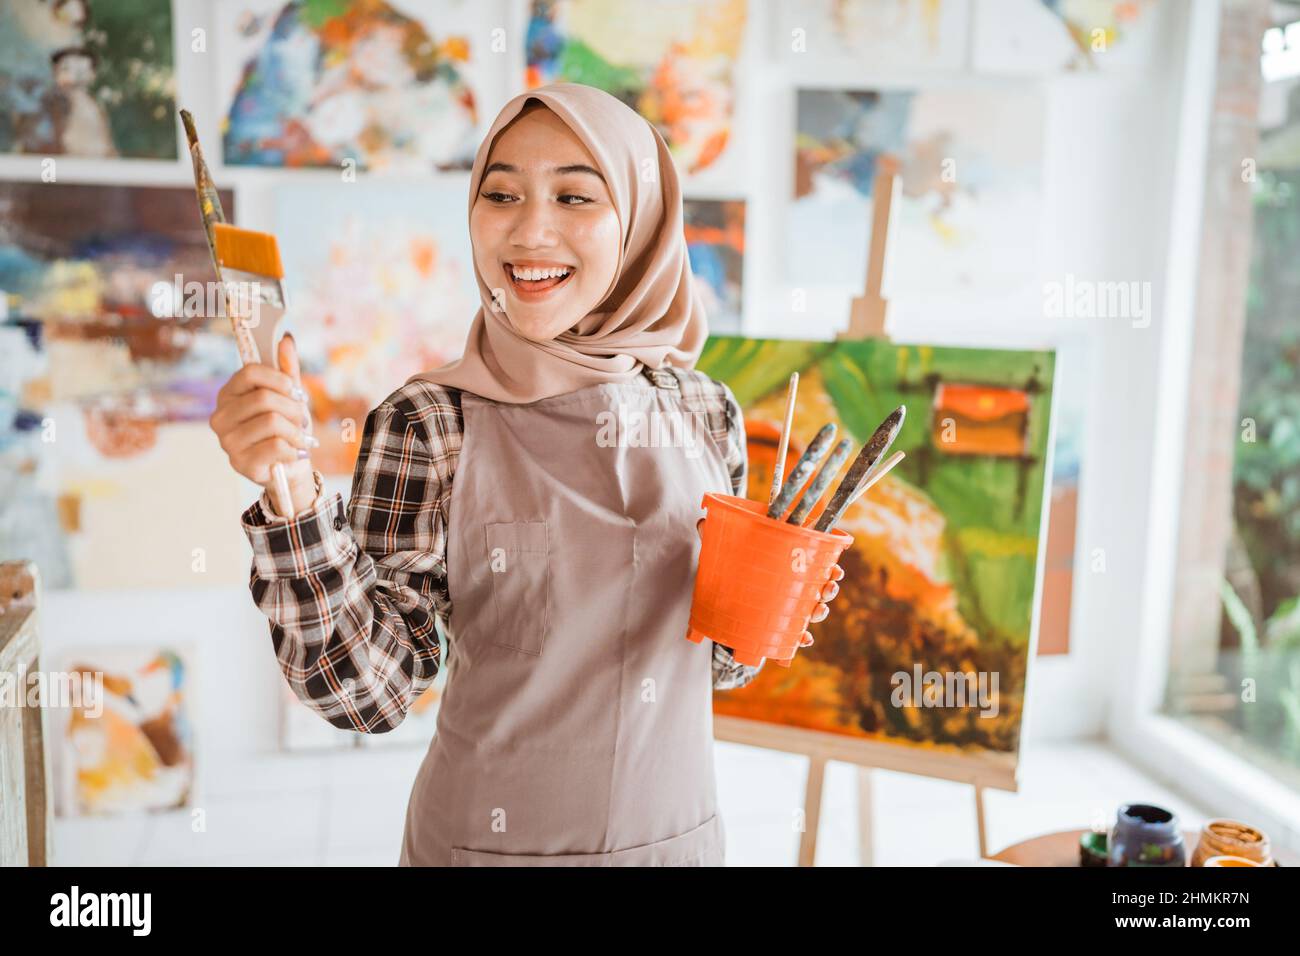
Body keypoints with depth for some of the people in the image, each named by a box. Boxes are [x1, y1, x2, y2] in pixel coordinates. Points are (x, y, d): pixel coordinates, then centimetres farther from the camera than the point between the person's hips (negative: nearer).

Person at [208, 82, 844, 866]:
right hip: (493, 839, -3)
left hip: (677, 833, 3)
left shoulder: (706, 412, -5)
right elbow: (367, 692, -17)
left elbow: (714, 663, 5)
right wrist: (292, 495, -28)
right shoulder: (429, 422, -15)